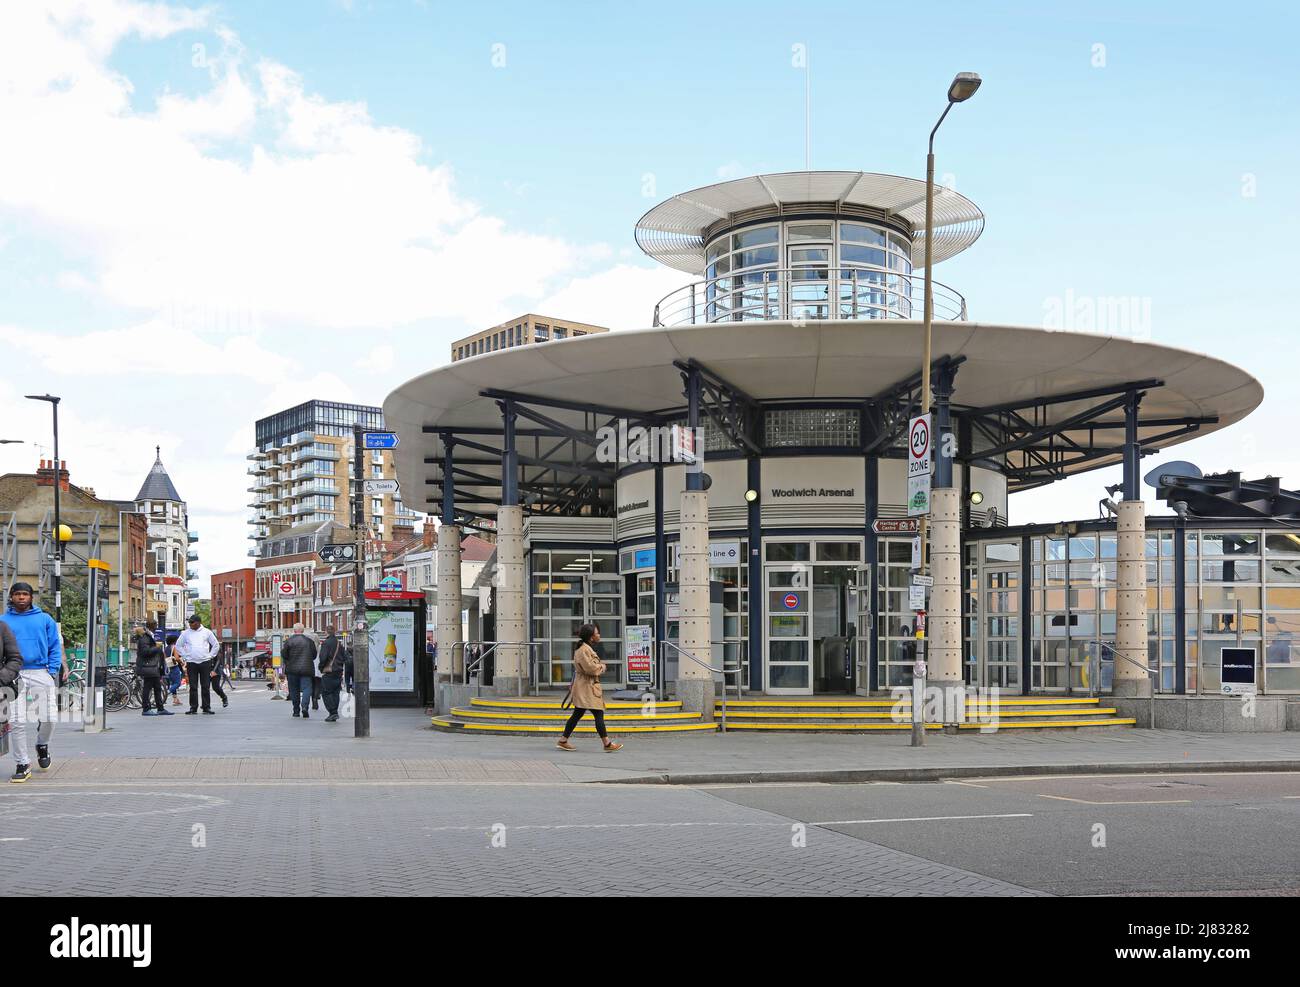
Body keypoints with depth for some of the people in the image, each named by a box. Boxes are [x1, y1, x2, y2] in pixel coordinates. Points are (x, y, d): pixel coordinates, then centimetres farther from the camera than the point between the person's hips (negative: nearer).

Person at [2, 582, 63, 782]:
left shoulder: (45, 619, 8)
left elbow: (55, 646, 9)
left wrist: (53, 670, -2)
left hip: (41, 674, 0)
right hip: (15, 677, 0)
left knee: (49, 718, -4)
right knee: (17, 722, -2)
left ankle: (42, 745, 29)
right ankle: (22, 764, 9)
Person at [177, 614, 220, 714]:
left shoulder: (207, 632, 5)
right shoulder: (186, 633, 6)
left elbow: (216, 645, 13)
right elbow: (178, 646, 15)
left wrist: (210, 656, 5)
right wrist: (185, 656, 6)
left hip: (205, 662, 0)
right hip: (191, 663, 0)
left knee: (206, 686, 0)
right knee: (193, 687, -1)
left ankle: (207, 707, 4)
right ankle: (193, 707, 4)